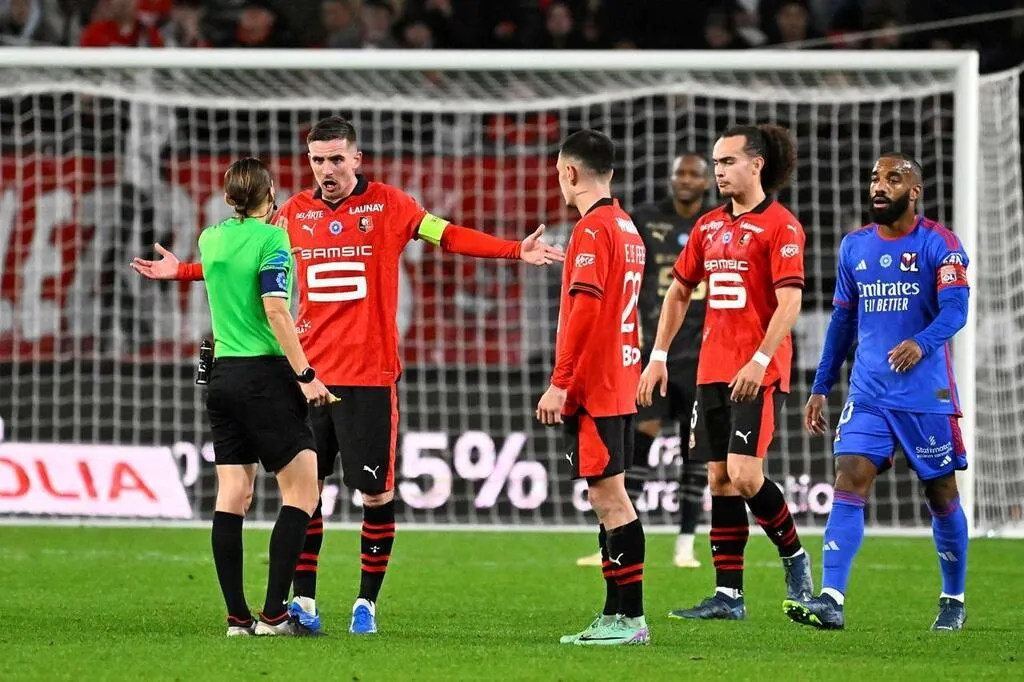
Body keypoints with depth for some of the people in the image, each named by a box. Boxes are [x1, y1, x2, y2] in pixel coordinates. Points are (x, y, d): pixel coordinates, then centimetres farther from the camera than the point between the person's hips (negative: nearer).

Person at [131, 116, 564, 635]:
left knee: (376, 493, -2)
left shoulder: (386, 205, 0)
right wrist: (181, 270, 24)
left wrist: (516, 251, -19)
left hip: (370, 374, -3)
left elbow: (448, 235, -7)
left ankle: (367, 601, 10)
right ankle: (303, 601, 10)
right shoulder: (296, 212, 10)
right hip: (310, 372, 3)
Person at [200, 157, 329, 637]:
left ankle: (237, 616, 3)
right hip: (266, 375, -7)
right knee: (301, 491, -2)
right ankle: (274, 614, -10)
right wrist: (304, 375, -15)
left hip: (223, 375, 7)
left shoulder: (211, 240, 9)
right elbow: (276, 310, -17)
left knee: (232, 495, 5)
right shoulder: (271, 240, -10)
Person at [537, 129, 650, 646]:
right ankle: (616, 617, 12)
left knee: (608, 497, -8)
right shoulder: (627, 229, 16)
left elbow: (583, 311, -21)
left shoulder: (592, 230, -13)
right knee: (610, 499, 10)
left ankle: (628, 618, -9)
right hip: (620, 386, 9)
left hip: (591, 388, -9)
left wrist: (559, 383, -19)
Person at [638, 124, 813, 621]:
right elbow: (679, 291, 23)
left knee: (744, 475, -16)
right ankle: (728, 595, 8)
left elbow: (789, 300, -15)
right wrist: (658, 356, 16)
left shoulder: (779, 225, -8)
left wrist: (760, 361, -23)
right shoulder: (709, 226, 14)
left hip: (757, 373, -7)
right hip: (712, 370, 7)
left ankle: (793, 556, 8)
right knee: (720, 479, 5)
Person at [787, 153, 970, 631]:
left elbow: (955, 309, -18)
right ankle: (830, 600, -19)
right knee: (849, 482, -11)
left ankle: (954, 600, 22)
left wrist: (921, 343, -37)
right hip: (868, 393, 4)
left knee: (942, 496, 6)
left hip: (927, 394, -4)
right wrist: (820, 388, 16)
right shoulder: (854, 246, 10)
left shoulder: (939, 244, -6)